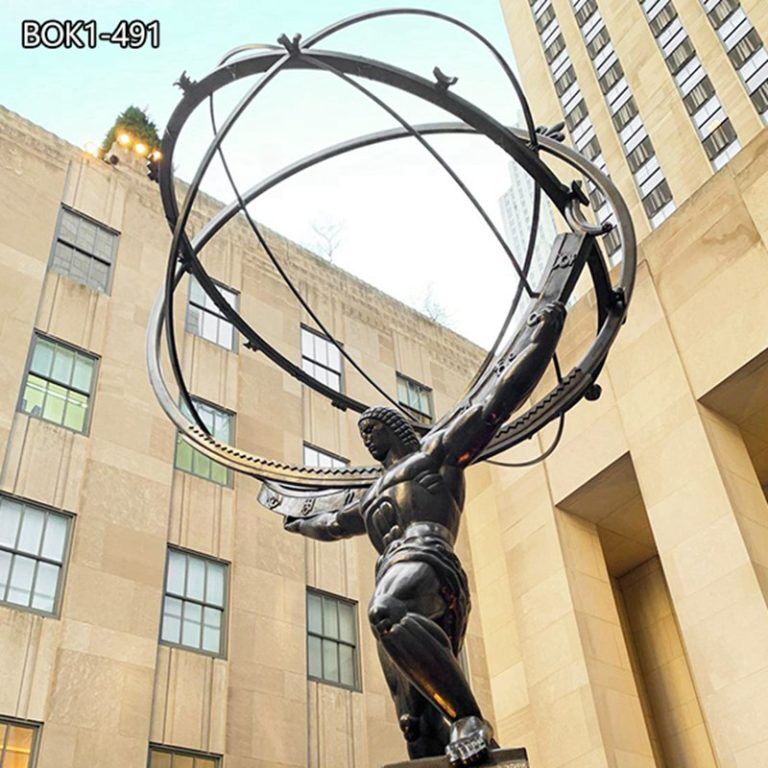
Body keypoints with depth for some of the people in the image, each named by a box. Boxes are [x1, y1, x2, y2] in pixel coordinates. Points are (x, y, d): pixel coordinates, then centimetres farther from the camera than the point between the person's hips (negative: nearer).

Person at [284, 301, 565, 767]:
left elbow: (499, 403, 11)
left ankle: (469, 719, -43)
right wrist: (301, 525, 75)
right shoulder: (375, 495, 40)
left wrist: (544, 332, 7)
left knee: (387, 612, -42)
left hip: (425, 560, -7)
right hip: (396, 582, 8)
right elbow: (336, 524, 58)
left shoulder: (436, 452, 19)